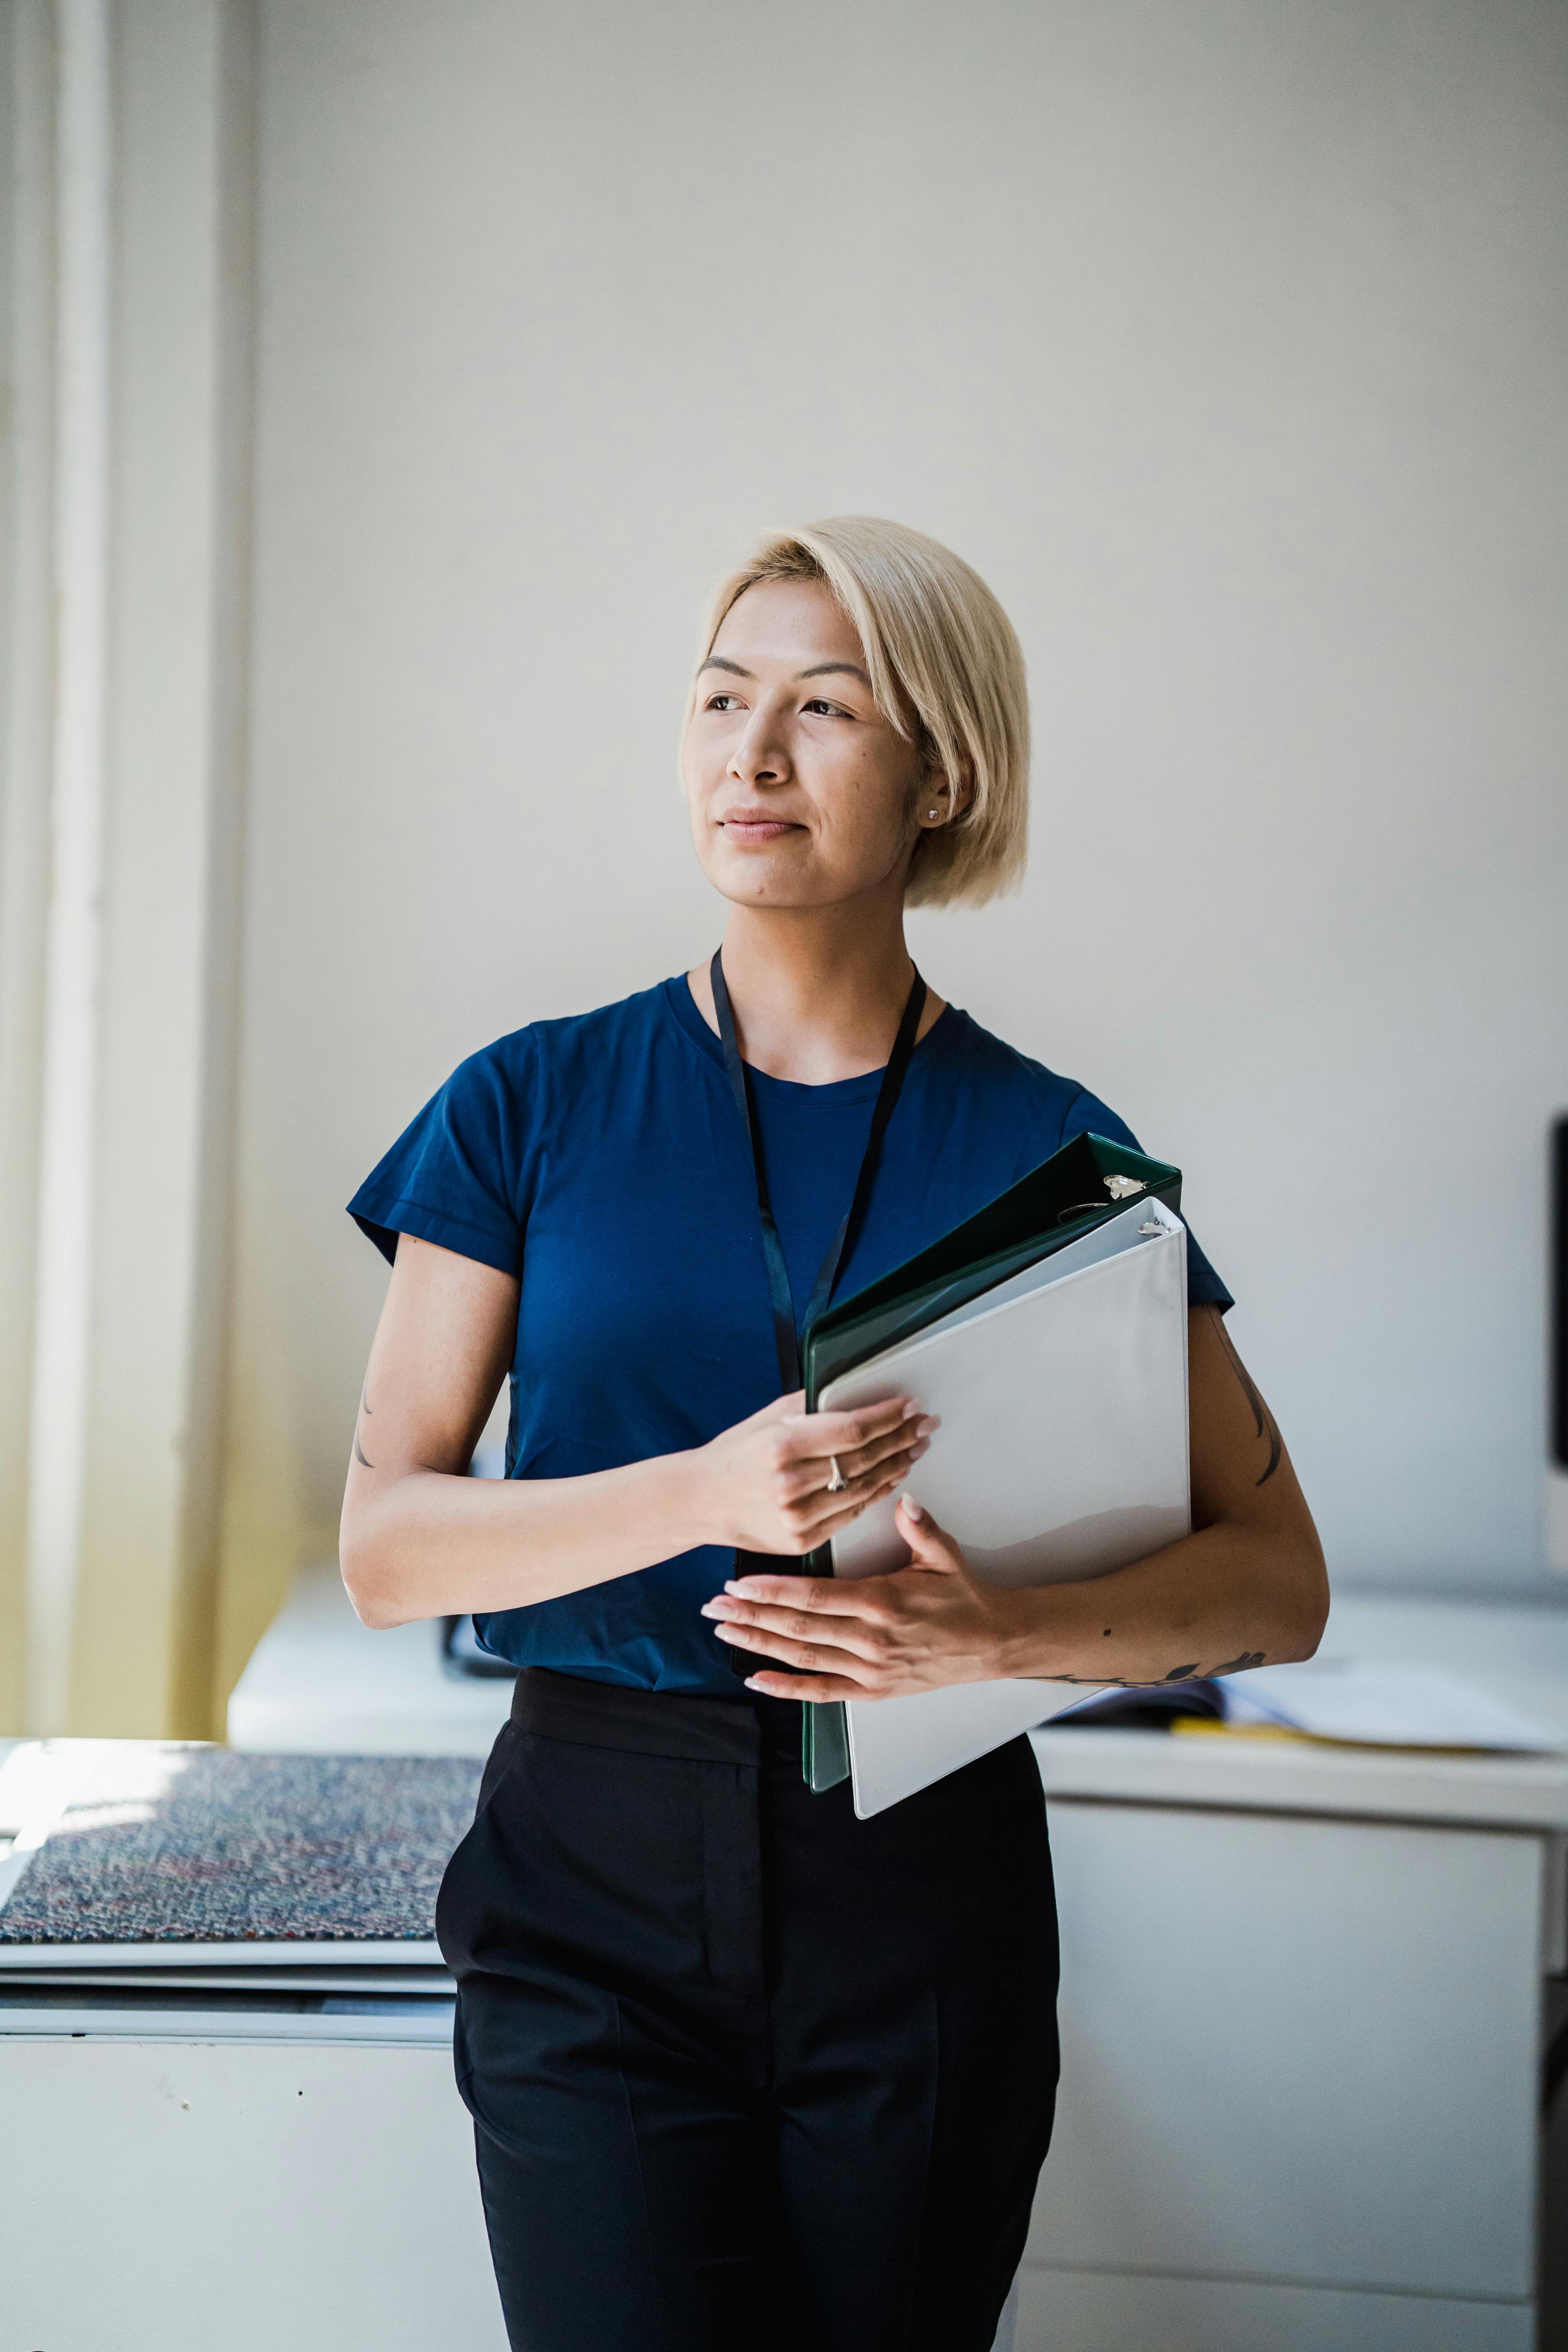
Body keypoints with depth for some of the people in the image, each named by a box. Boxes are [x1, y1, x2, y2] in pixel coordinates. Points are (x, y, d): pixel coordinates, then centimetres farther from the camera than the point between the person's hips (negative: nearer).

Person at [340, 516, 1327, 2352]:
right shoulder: (533, 1105, 1)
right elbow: (385, 1547, -4)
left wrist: (998, 1634, -19)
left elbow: (1278, 1582, 0)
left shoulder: (1046, 1148, 0)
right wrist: (711, 1491, -20)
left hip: (926, 1881, 1)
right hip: (595, 1876, 0)